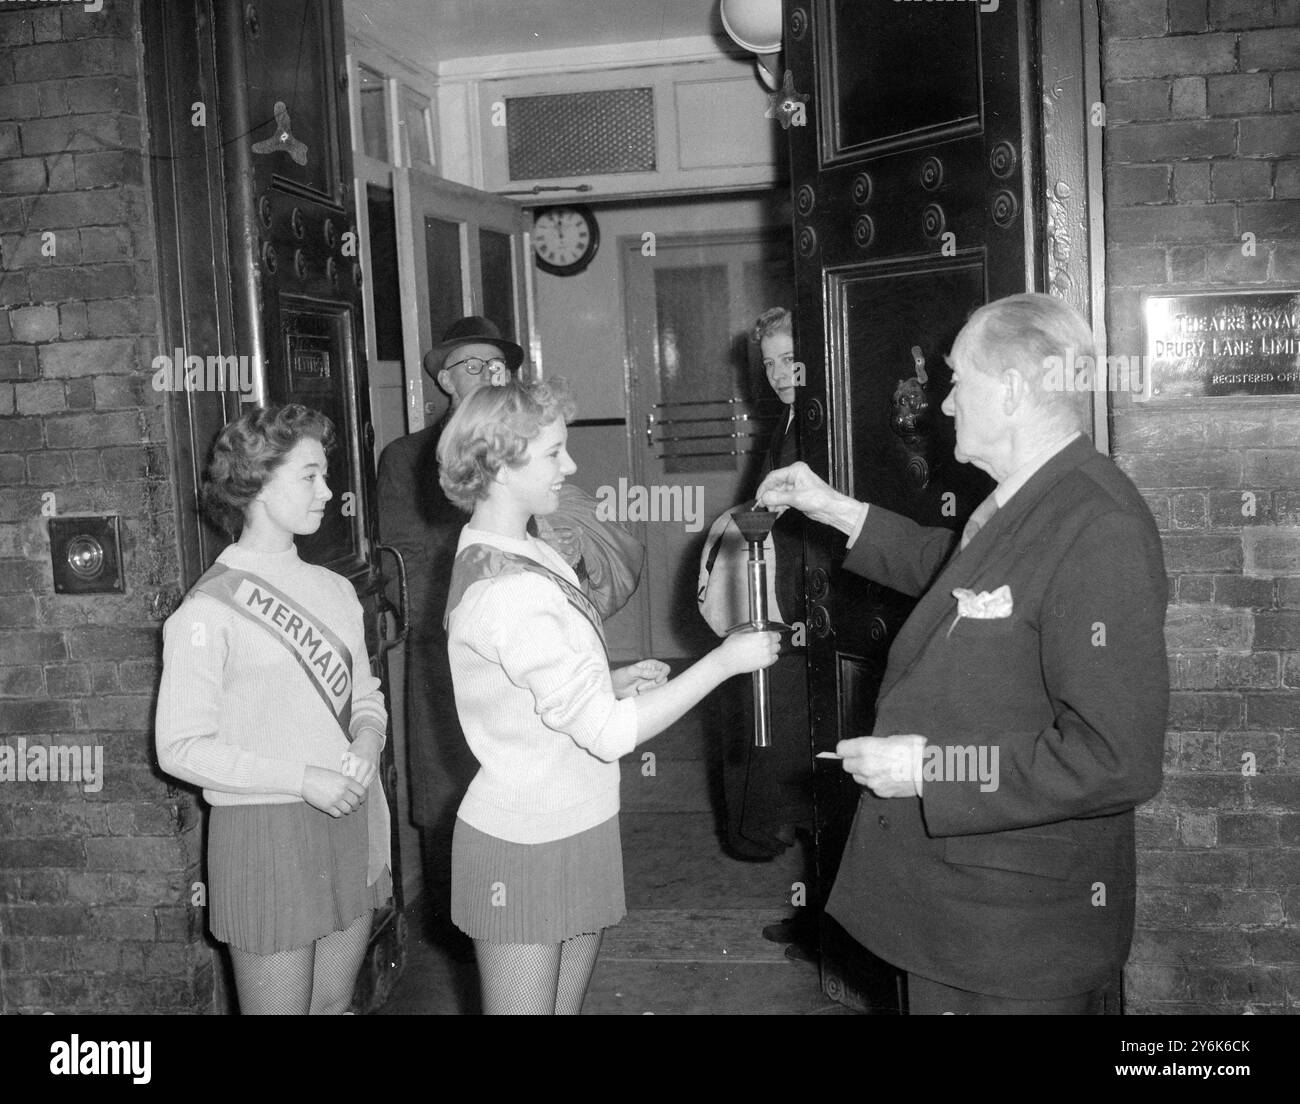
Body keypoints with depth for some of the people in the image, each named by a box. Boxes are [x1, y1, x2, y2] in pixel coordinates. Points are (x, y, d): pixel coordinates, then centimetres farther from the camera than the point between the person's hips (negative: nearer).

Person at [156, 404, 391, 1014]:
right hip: (265, 833, -6)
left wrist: (367, 742, -6)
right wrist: (303, 778, -19)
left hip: (351, 824, 6)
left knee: (335, 1004, 16)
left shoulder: (335, 590, 9)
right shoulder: (208, 610, -11)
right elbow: (180, 747, -13)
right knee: (280, 1005, 3)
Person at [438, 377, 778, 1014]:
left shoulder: (511, 554, 8)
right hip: (524, 850, -9)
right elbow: (609, 733, -25)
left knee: (566, 1004, 17)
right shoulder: (508, 590, -24)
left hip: (571, 832, 9)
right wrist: (724, 662, -19)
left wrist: (612, 682, 1)